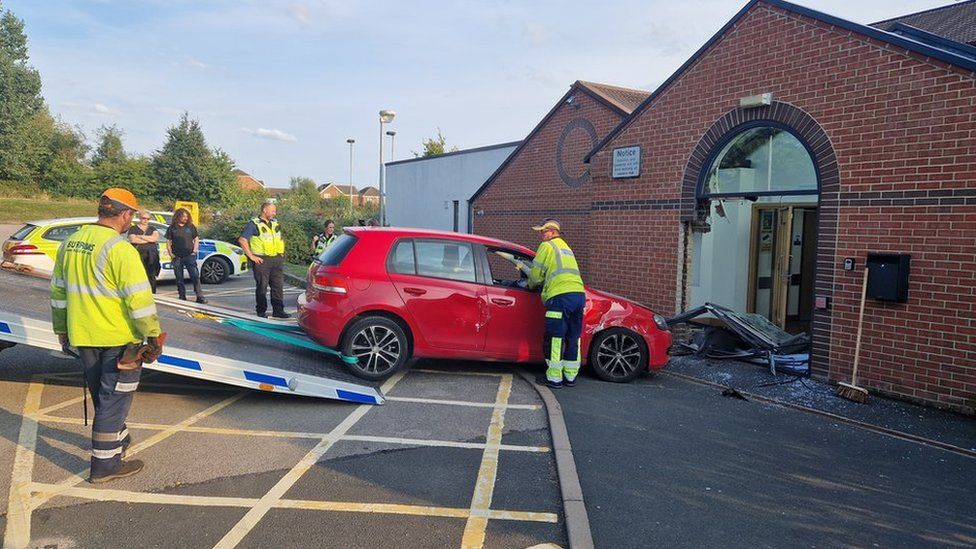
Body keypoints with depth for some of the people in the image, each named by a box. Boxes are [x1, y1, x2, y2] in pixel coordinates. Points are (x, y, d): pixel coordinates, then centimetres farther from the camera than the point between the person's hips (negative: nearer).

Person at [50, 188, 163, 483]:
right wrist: (154, 336, -13)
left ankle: (116, 437, 43)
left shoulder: (70, 244, 5)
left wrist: (61, 330, 24)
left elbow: (58, 292, 14)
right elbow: (139, 299, -22)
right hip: (118, 338, -7)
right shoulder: (120, 249, -20)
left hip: (82, 336, 8)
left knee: (103, 395, 23)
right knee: (114, 398, 4)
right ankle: (105, 464, 11)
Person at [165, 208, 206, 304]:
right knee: (179, 278, 6)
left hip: (189, 256, -1)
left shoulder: (191, 227, 7)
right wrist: (170, 253, -1)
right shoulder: (172, 228, 6)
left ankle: (200, 296, -10)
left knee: (195, 276, -9)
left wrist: (194, 251, 1)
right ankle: (182, 297, 14)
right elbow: (168, 242, 9)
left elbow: (196, 239, 12)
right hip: (177, 257, 1)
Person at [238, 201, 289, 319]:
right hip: (261, 260, -6)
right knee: (262, 286, 0)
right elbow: (242, 240, -10)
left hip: (277, 259, 6)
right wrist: (251, 256, -12)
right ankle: (261, 311, 10)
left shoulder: (275, 223, 16)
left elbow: (281, 239, 30)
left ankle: (278, 310, 10)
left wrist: (281, 252, 16)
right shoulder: (254, 224, -4)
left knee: (278, 286, 4)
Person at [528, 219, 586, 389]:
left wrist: (530, 285, 25)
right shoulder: (565, 247, 29)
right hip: (579, 294, 8)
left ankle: (554, 378, 1)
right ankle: (571, 376, 22)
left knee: (554, 339, -1)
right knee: (573, 338, 14)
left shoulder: (547, 246, 3)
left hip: (561, 296, -8)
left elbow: (536, 274, 6)